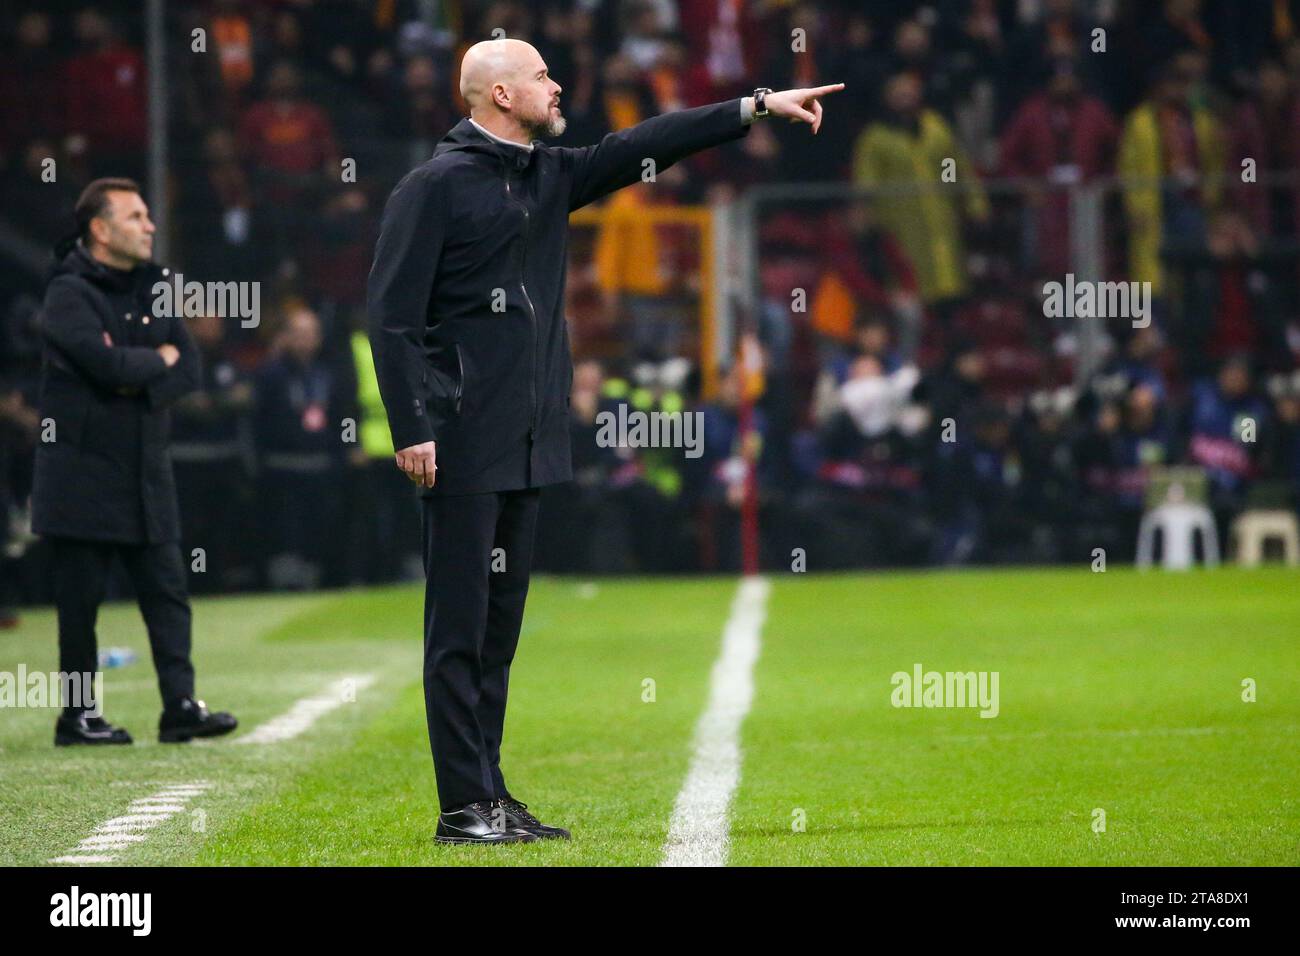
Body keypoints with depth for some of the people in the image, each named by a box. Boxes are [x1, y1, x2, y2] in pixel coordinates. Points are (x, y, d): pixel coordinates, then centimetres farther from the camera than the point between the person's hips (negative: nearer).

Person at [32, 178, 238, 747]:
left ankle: (180, 706, 0)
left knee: (167, 590, 1)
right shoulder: (69, 293, -8)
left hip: (146, 470, 6)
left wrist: (140, 384, -11)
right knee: (81, 597, -1)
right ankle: (78, 715, 6)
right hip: (83, 471, -6)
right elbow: (107, 362, -23)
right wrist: (159, 360, -4)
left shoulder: (153, 288, 13)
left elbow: (188, 367, 7)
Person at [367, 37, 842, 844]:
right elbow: (393, 316, -11)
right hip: (463, 444, -8)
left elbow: (643, 148, 17)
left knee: (501, 623, 10)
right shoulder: (435, 187, -7)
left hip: (529, 443, 8)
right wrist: (412, 430, -17)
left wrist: (757, 108, 13)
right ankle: (464, 808, -4)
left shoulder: (550, 178, 15)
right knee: (460, 625, -5)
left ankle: (491, 797, 14)